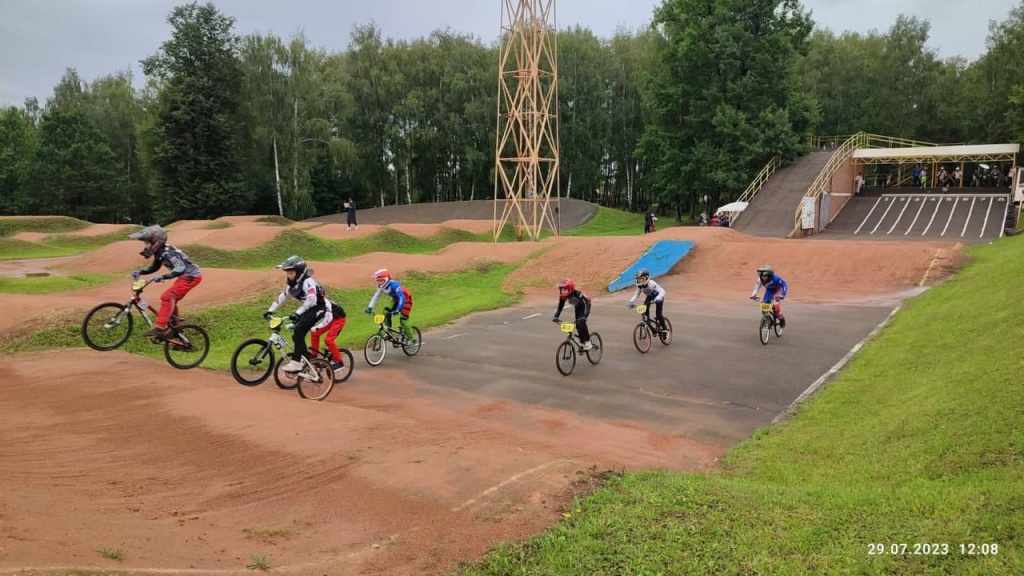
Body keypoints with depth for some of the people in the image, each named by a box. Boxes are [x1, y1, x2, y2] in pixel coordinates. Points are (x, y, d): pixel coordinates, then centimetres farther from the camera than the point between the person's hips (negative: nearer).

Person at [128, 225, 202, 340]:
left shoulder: (168, 252, -24)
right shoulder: (160, 252, 5)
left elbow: (180, 268, -35)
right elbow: (154, 267, 19)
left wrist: (163, 277, -43)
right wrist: (139, 272, 3)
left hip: (192, 276, -10)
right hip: (186, 276, 10)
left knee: (167, 297, -18)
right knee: (171, 299, 14)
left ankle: (160, 327, -18)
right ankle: (176, 327, 25)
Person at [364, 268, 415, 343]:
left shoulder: (394, 285, -37)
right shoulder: (381, 286, -15)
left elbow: (402, 298, -41)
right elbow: (376, 296, -7)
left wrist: (398, 310, -51)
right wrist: (369, 307, -16)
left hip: (406, 300, -7)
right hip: (396, 299, 7)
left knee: (403, 320, -12)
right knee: (386, 313, -9)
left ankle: (411, 339, 2)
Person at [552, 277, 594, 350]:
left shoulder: (578, 294, -38)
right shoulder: (562, 296, -20)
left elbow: (586, 304, -40)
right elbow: (560, 306, -11)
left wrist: (584, 316, -51)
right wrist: (556, 317, -21)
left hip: (585, 305, -6)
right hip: (578, 307, 6)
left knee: (581, 322, -22)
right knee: (578, 324, 0)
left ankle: (587, 342, -12)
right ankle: (582, 341, 17)